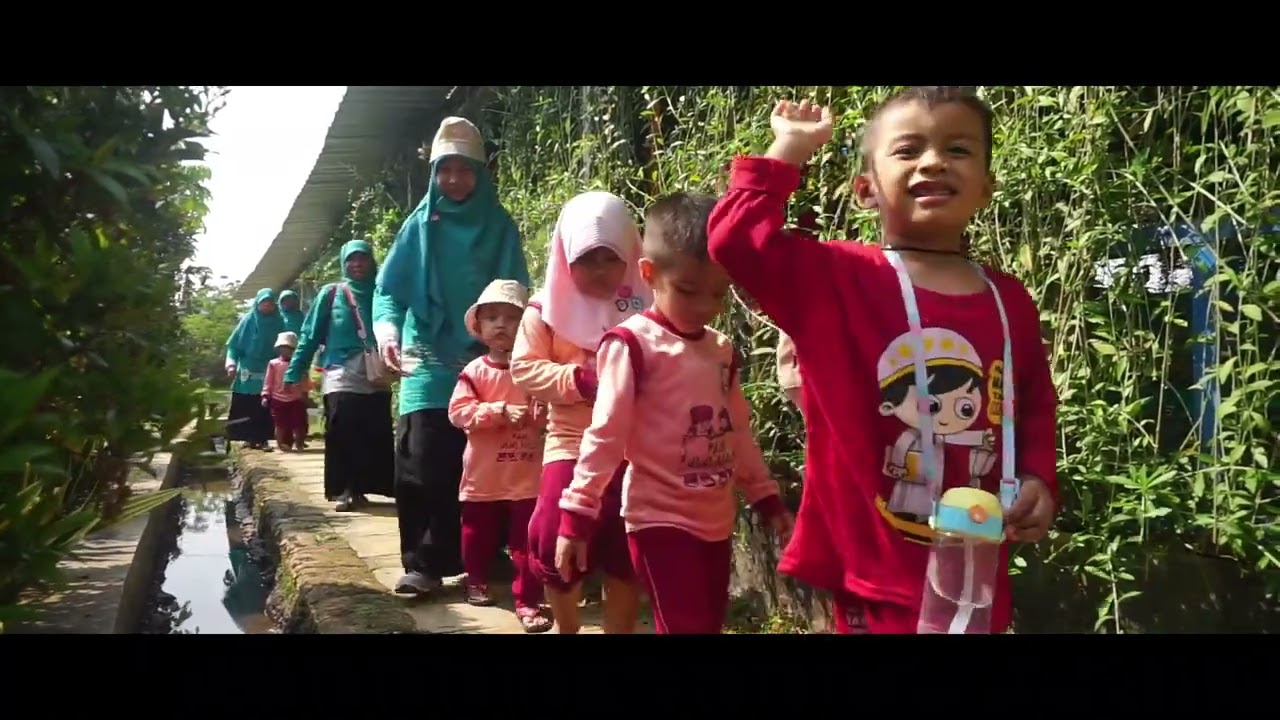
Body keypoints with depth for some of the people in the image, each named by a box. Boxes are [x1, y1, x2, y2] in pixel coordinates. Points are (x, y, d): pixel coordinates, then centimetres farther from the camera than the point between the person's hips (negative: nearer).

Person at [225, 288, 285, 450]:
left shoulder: (279, 322, 4)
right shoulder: (248, 320, 2)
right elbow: (234, 344, 3)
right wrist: (231, 363, -10)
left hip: (269, 372, 0)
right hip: (248, 370, 0)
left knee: (265, 408, -3)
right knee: (246, 407, 1)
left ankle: (262, 438, 0)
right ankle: (249, 437, 9)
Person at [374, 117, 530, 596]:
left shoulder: (500, 227, 7)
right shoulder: (420, 225, 6)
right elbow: (390, 289, 3)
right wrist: (388, 331, -16)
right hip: (428, 366, 0)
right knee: (422, 467, -7)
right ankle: (423, 562, 2)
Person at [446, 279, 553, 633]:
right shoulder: (475, 371, -2)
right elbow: (458, 412, -12)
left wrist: (539, 415, -23)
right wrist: (501, 412, -20)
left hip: (527, 477, -1)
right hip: (484, 476, 1)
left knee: (528, 542, 1)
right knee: (478, 535, 18)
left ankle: (527, 601, 10)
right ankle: (477, 581, 41)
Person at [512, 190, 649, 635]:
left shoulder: (644, 304, 2)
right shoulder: (548, 307, 1)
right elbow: (524, 368, -5)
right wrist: (579, 379, -19)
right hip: (571, 442, 0)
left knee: (625, 556, 5)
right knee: (556, 543, -5)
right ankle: (567, 628, 21)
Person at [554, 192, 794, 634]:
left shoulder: (722, 352, 9)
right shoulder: (632, 344, -11)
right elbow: (605, 435, -13)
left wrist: (767, 499, 20)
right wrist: (577, 515, -15)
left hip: (717, 522, 7)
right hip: (660, 520, -7)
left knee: (711, 625, 15)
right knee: (686, 627, -9)